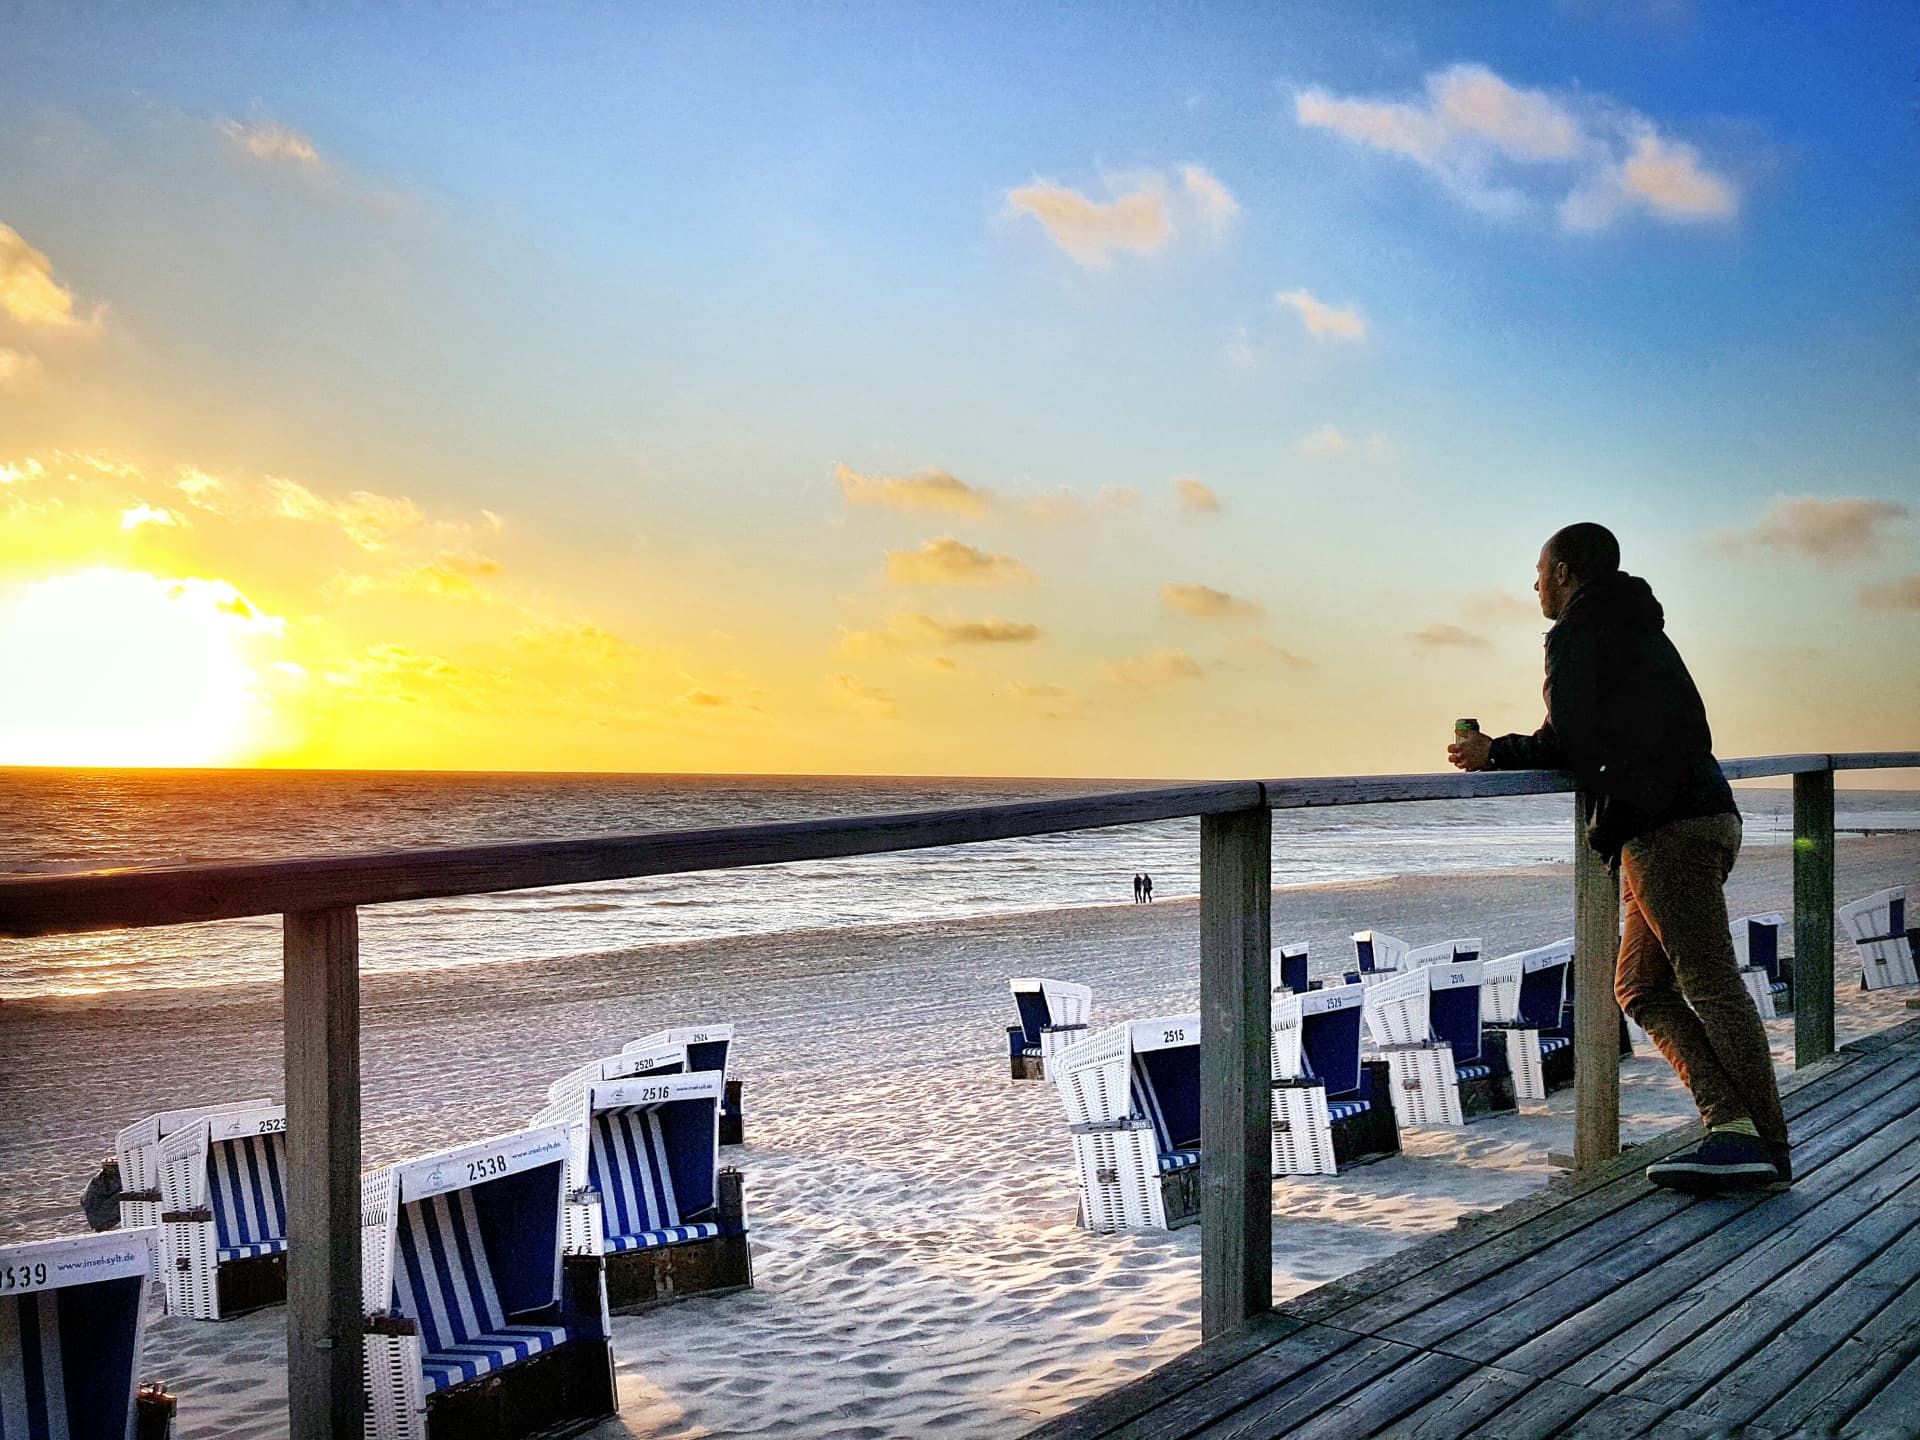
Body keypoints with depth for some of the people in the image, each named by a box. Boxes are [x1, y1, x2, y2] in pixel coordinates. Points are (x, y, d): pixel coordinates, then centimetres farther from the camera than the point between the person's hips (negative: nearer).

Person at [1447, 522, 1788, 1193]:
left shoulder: (1577, 632, -3)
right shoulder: (1635, 628, 27)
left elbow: (1570, 744, -11)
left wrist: (1495, 754, 4)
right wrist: (1504, 753, 29)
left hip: (1666, 829, -10)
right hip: (1702, 817, 10)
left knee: (1711, 985, -11)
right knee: (1643, 986, 9)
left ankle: (1765, 1148, -11)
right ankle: (1731, 1123, 0)